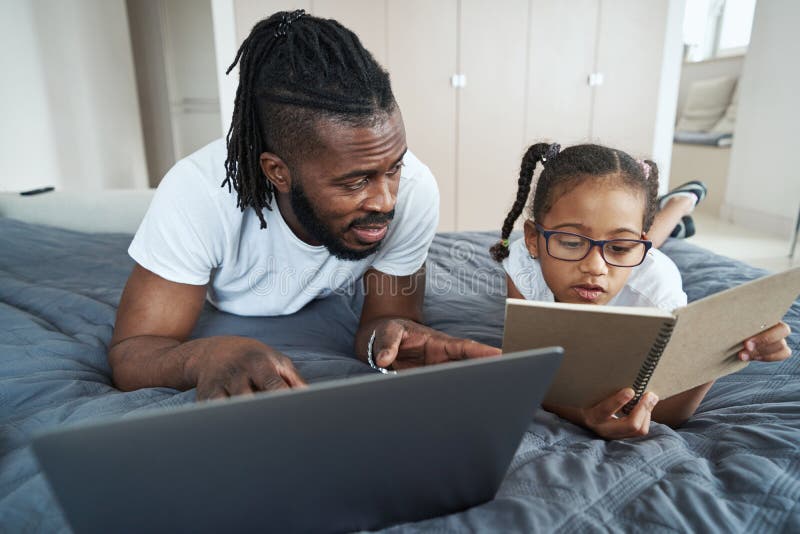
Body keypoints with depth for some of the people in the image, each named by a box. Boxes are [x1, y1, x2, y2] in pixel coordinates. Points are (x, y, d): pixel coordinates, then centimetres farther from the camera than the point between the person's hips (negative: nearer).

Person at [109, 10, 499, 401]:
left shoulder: (415, 189, -32)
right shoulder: (197, 192, -37)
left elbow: (384, 315, -21)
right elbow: (129, 355, -31)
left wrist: (388, 333, -44)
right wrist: (205, 355, -53)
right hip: (220, 324, -1)